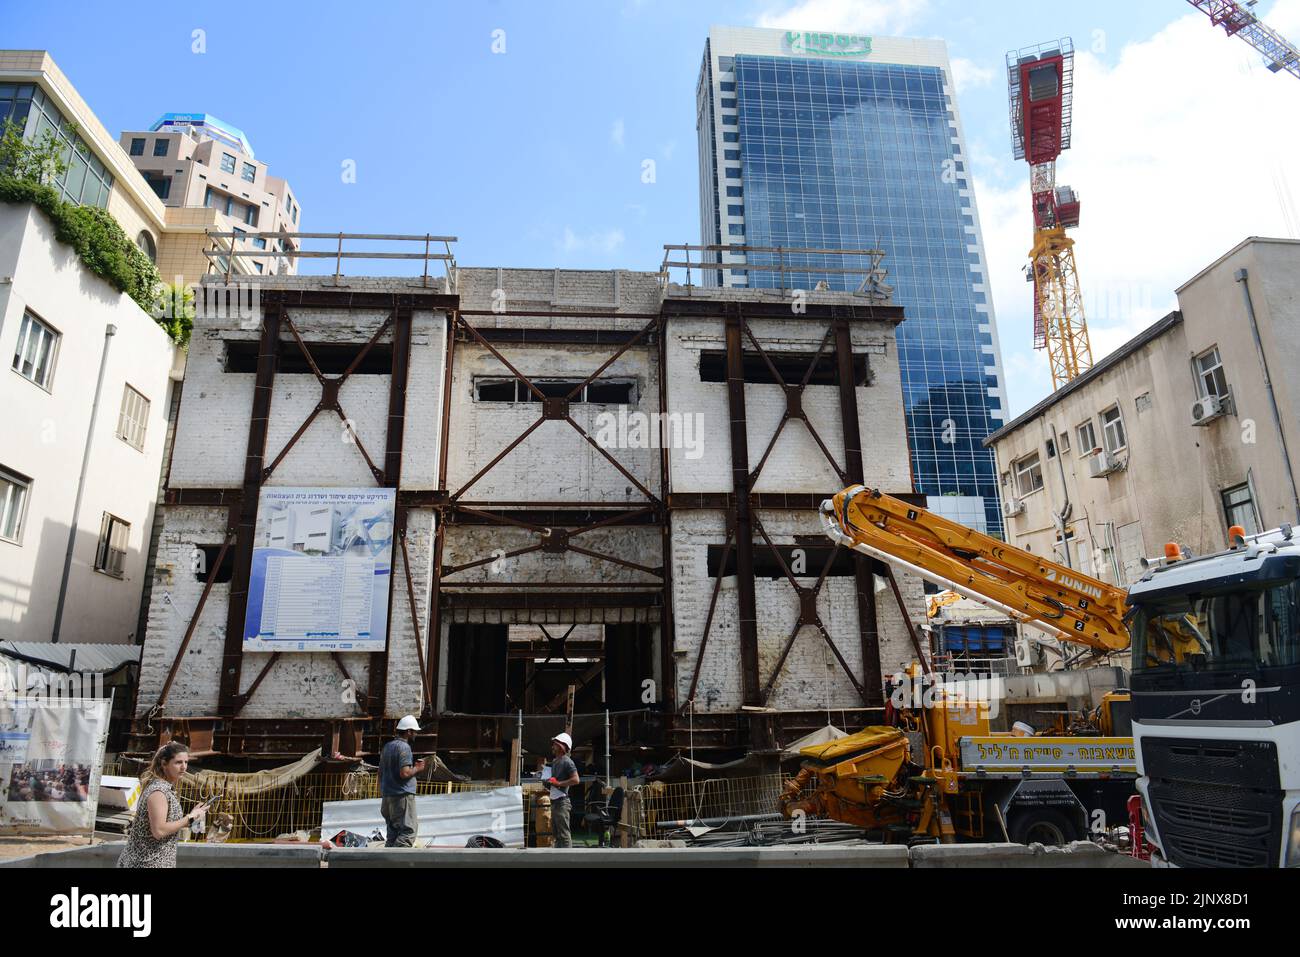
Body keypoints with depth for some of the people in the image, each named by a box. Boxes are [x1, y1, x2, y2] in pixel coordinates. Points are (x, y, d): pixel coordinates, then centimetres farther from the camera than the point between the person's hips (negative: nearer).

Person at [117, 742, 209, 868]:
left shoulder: (167, 787, 8)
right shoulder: (158, 790, -21)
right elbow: (159, 831, -26)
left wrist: (190, 816, 4)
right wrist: (190, 818, -20)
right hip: (150, 862, -9)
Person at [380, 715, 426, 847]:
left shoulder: (387, 746, 15)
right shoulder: (404, 747, -13)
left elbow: (380, 772, 20)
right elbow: (405, 773, -22)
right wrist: (417, 769, -5)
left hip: (387, 795, 9)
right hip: (402, 795, -9)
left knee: (393, 831, 14)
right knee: (409, 830, -8)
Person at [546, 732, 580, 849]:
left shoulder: (567, 761, -11)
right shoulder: (554, 762, 16)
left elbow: (576, 780, -21)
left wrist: (558, 783, -20)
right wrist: (548, 781, 10)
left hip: (562, 802, -10)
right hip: (554, 801, 10)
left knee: (564, 833, -9)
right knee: (555, 832, 17)